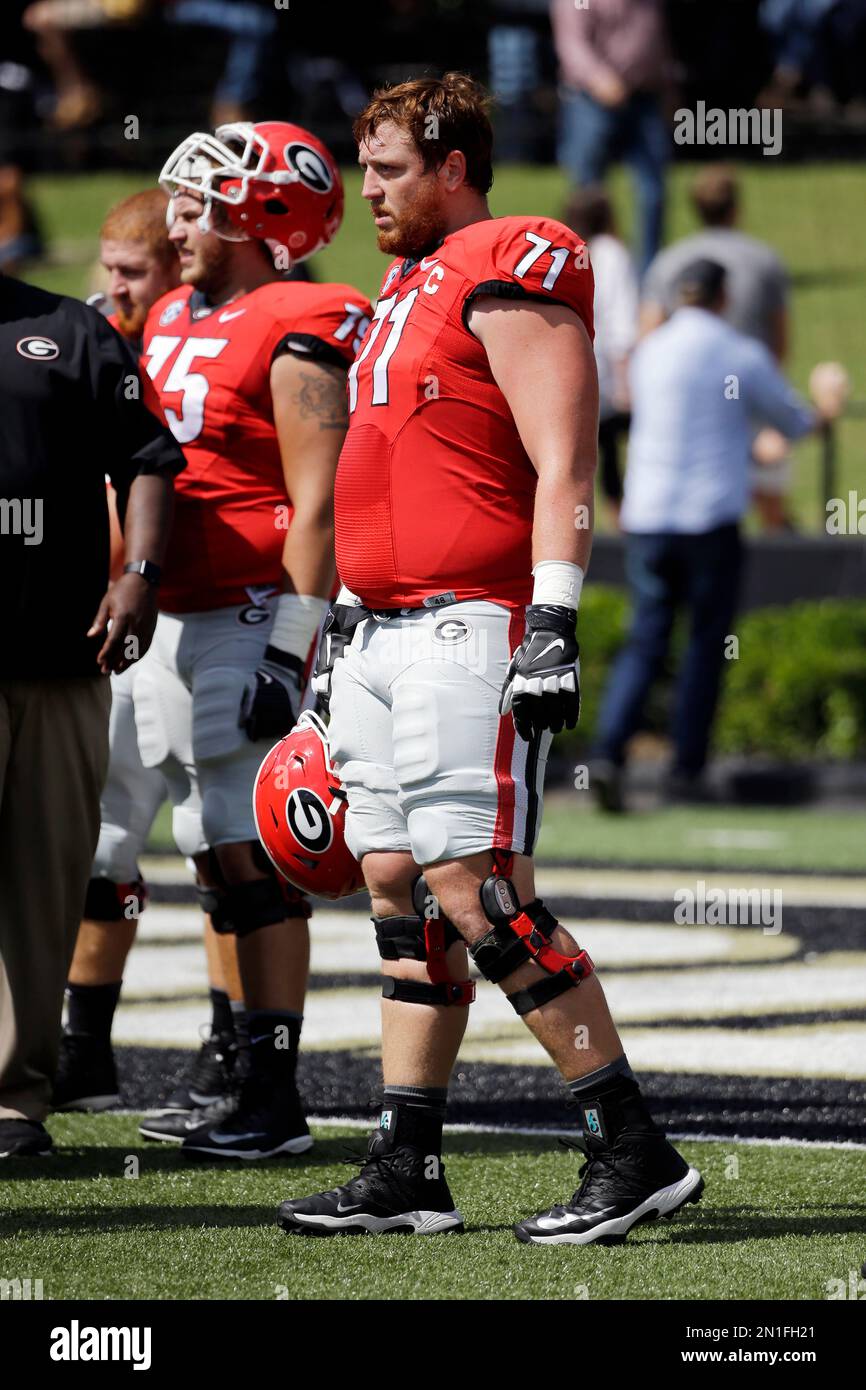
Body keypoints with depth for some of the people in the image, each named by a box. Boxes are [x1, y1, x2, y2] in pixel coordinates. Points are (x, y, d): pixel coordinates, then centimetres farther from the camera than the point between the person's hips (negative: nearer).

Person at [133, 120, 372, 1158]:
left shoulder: (295, 338, -12)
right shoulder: (174, 322, 16)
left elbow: (316, 509, -16)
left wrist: (293, 649, -20)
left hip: (256, 615, -9)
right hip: (182, 618, 9)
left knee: (252, 858, -8)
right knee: (219, 858, 9)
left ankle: (275, 1099, -6)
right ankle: (247, 1085, 14)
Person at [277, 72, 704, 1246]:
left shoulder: (512, 280, -9)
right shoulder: (409, 291, 20)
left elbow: (563, 468, -16)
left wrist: (555, 623, -22)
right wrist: (349, 615, 24)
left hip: (472, 623, -10)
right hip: (385, 630, 10)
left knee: (476, 894, -14)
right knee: (399, 889, 8)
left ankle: (636, 1151, -9)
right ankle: (406, 1171, 10)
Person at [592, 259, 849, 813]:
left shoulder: (648, 353, 9)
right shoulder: (742, 356, -5)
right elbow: (794, 421, 8)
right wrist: (822, 412, 34)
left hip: (647, 518, 4)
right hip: (711, 518, -4)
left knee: (646, 642, 7)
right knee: (707, 644, 7)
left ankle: (609, 752, -11)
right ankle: (687, 770, 8)